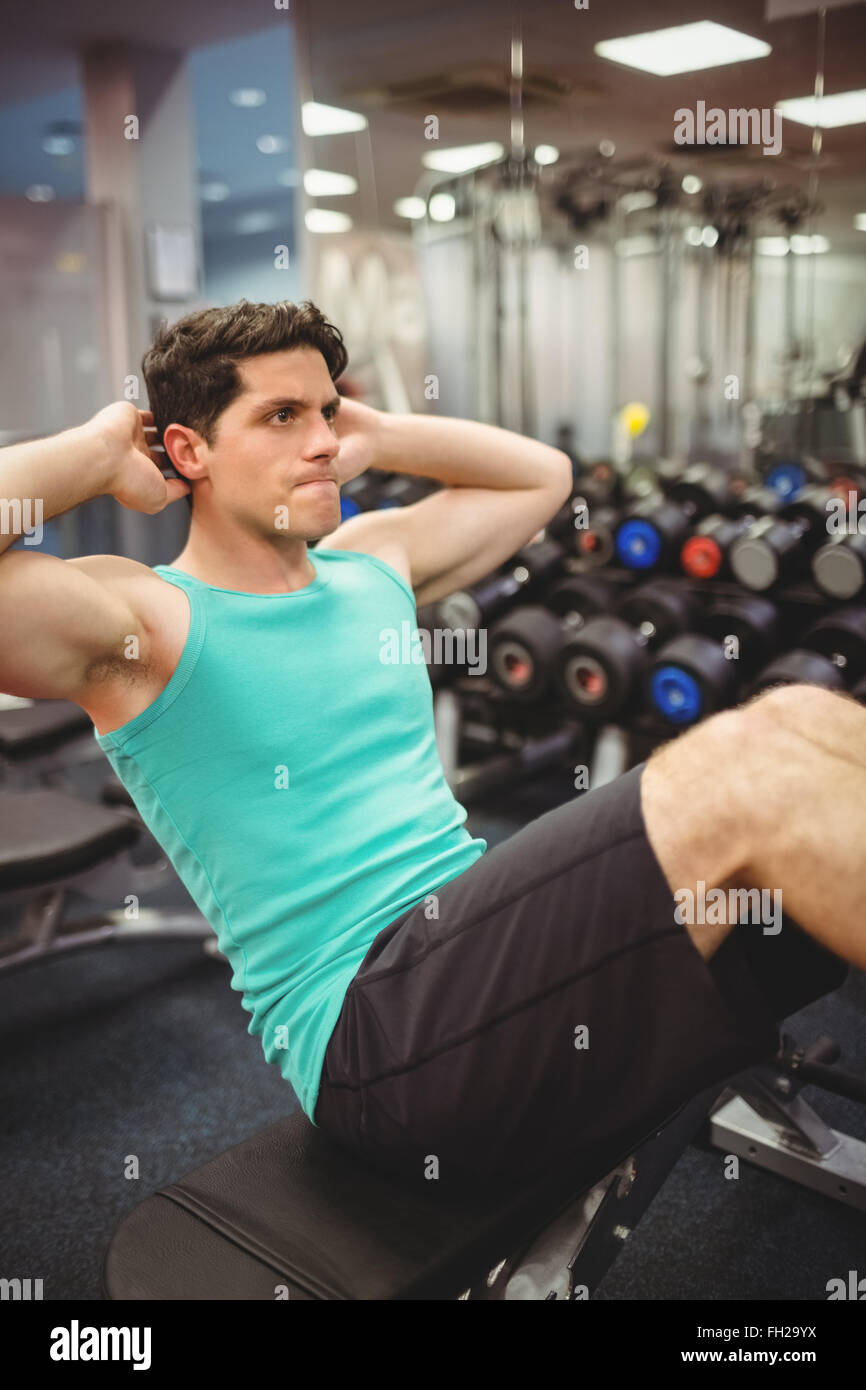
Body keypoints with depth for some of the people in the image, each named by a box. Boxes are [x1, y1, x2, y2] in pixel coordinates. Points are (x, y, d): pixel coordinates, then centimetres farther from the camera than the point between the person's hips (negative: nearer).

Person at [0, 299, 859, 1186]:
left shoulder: (372, 562, 19)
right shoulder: (144, 617, -1)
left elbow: (542, 473, 33)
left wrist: (377, 436, 22)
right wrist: (104, 450, -4)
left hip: (488, 949, 8)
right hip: (368, 1022, -7)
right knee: (752, 767, -25)